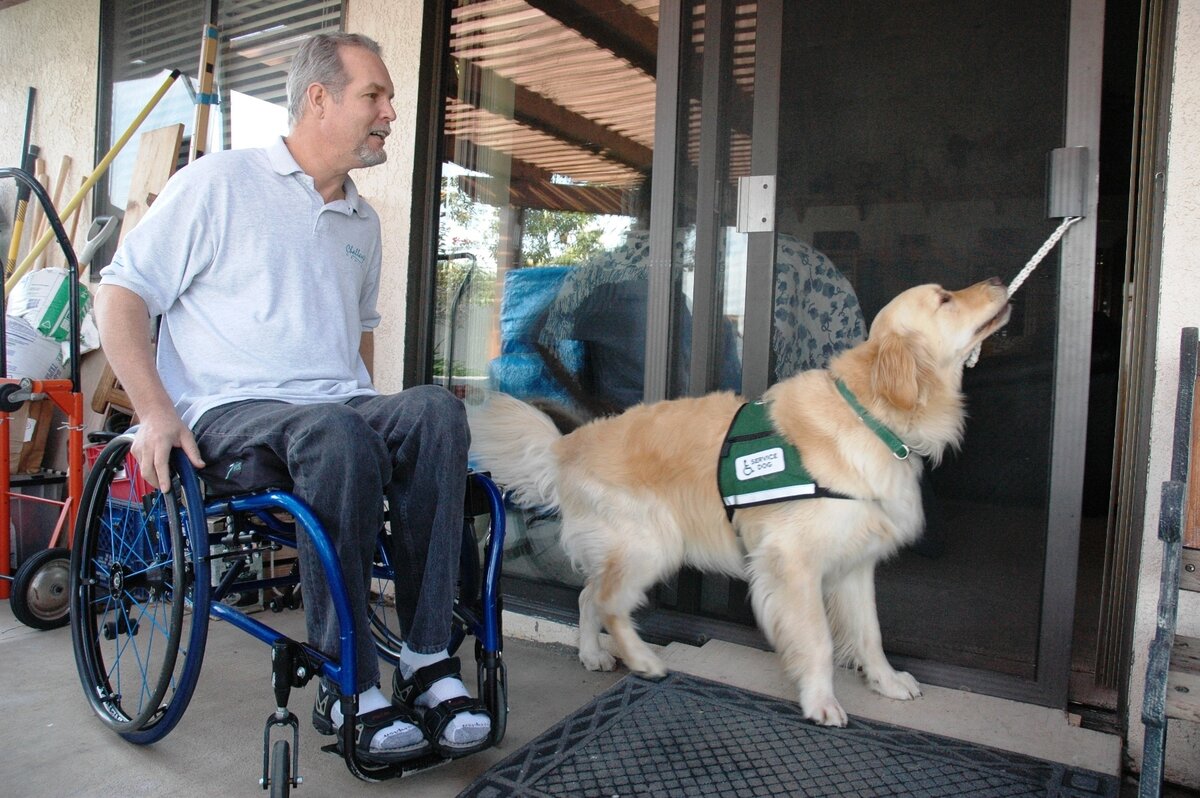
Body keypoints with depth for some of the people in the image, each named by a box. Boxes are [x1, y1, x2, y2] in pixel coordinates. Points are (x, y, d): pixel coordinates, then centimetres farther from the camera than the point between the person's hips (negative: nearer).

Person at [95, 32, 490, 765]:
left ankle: (428, 659, -27)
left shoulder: (363, 221, 21)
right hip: (232, 414, -5)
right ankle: (348, 689, -27)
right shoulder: (219, 183, 3)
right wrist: (156, 411, -12)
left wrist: (370, 405, 14)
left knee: (435, 408, -28)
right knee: (340, 437, -38)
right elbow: (120, 293, 1)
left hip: (343, 410, 5)